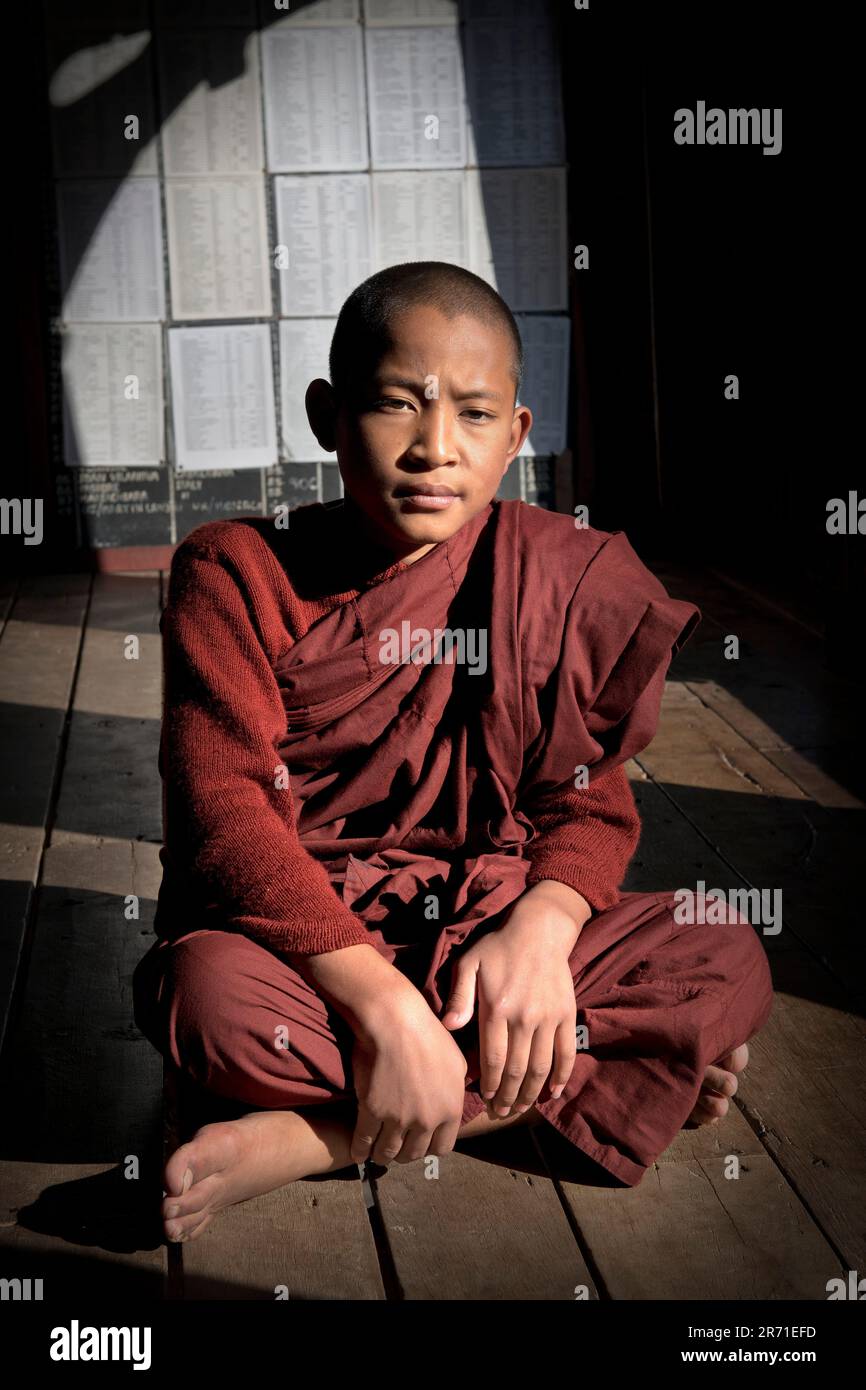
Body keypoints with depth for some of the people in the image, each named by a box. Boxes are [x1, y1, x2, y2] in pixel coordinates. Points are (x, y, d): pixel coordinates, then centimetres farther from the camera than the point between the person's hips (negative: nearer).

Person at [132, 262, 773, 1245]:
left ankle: (315, 1138, -23)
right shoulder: (237, 573, -7)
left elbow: (589, 802, 2)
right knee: (214, 995, -37)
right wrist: (382, 1003, -30)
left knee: (729, 962, -20)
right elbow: (224, 808, -18)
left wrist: (539, 928, -23)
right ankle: (623, 1079, -18)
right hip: (298, 934, -2)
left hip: (486, 931, 2)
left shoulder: (563, 574, 0)